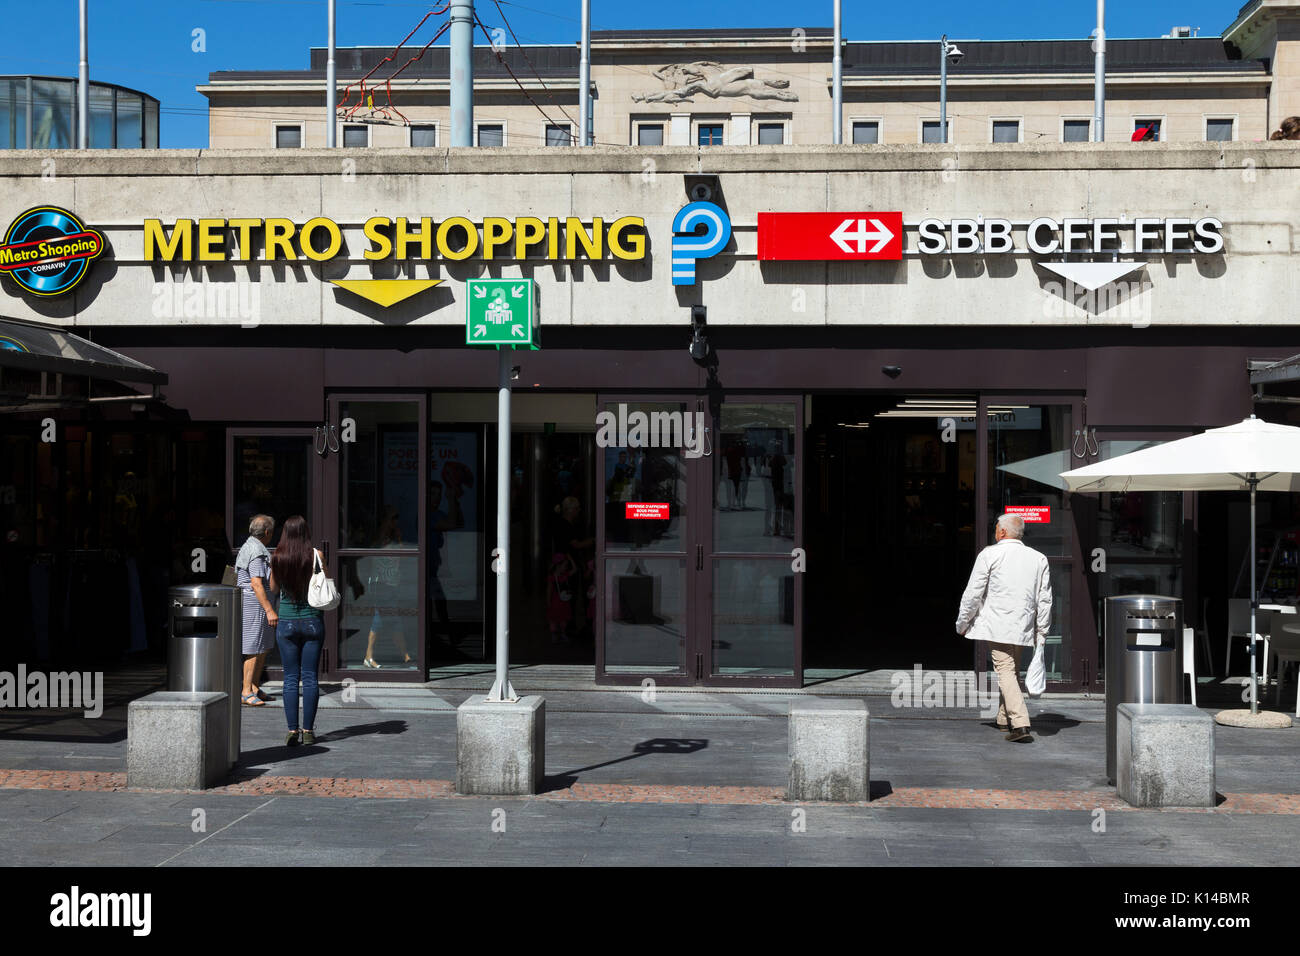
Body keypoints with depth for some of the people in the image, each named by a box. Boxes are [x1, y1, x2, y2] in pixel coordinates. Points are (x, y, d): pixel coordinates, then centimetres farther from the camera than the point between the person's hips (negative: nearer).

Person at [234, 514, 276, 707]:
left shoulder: (246, 548, 17)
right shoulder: (257, 552, -16)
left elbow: (236, 577, 23)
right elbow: (256, 584, -22)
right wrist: (269, 610, -24)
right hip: (256, 604, -11)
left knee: (265, 647, 14)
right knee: (254, 649, -8)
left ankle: (254, 687, 19)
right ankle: (247, 693, -6)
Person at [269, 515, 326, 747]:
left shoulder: (277, 558, -2)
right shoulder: (315, 555, -7)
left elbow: (274, 587, 11)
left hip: (287, 622, 1)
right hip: (312, 621, -1)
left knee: (290, 678, 5)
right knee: (310, 677, 4)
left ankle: (292, 730, 0)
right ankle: (308, 730, 4)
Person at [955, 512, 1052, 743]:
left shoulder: (990, 555, -4)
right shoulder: (1039, 559, 10)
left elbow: (973, 593, -4)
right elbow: (1045, 600, 10)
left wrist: (962, 623, 6)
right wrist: (1042, 633, 16)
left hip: (997, 625, -5)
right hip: (1023, 627, 5)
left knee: (1006, 671, -8)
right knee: (1013, 671, 18)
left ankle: (1020, 724, -21)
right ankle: (1005, 720, 28)